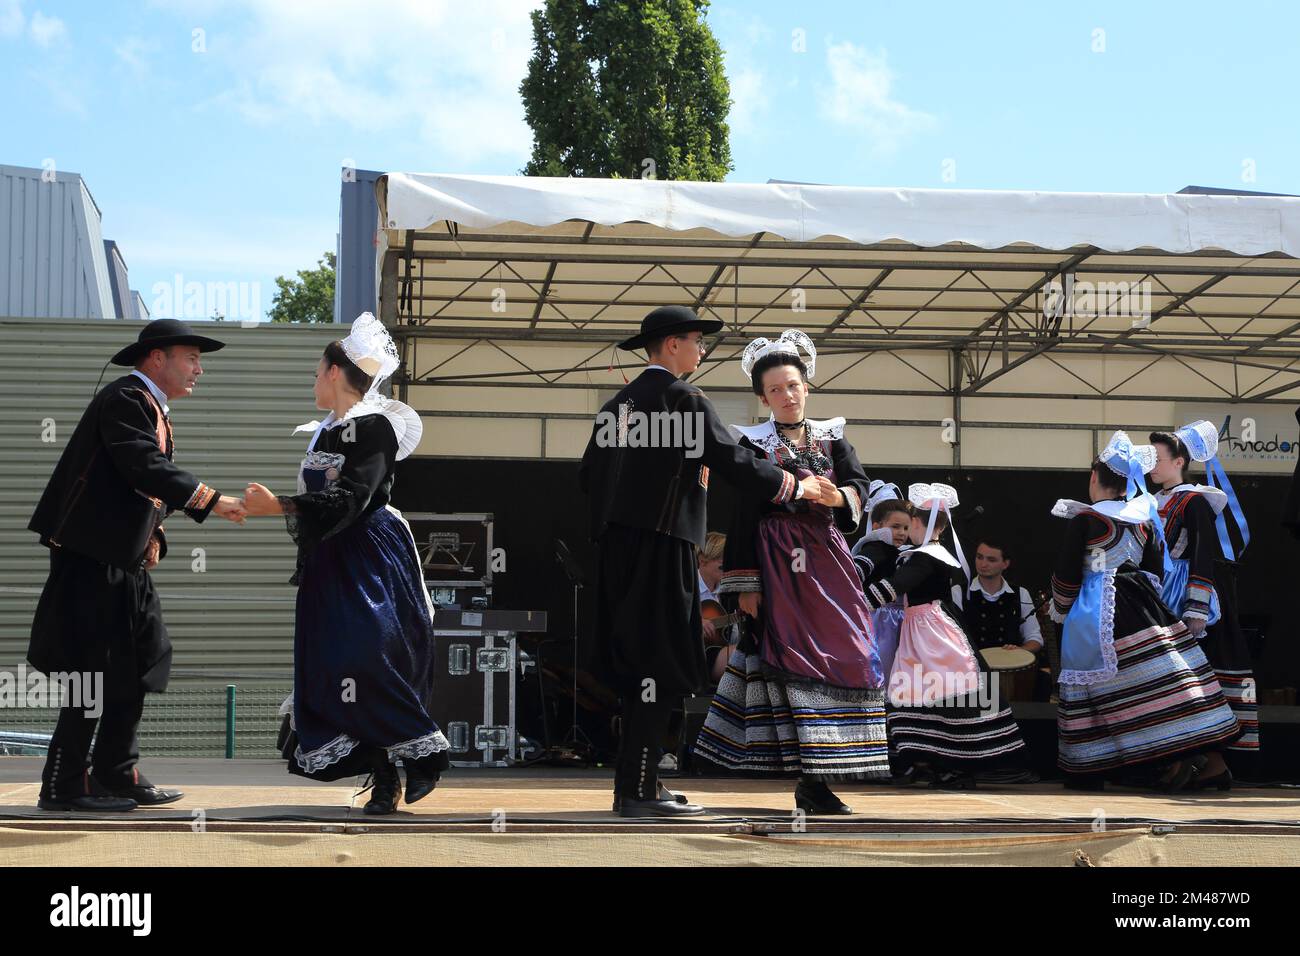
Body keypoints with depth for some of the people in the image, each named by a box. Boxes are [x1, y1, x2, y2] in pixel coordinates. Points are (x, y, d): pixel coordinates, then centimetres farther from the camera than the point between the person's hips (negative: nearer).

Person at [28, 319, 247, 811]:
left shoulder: (156, 411, 19)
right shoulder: (125, 399, -12)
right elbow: (144, 467, -25)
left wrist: (153, 536, 9)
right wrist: (209, 500, -28)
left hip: (126, 562, 10)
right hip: (93, 556, -10)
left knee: (138, 667, 10)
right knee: (94, 670, -7)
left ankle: (116, 775, 17)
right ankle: (65, 786, -1)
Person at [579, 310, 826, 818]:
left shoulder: (617, 403, 15)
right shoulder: (684, 399, -8)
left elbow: (588, 475, 17)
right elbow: (734, 461, -11)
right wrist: (796, 486, 1)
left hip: (618, 547, 8)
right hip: (661, 543, -8)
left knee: (638, 665, 13)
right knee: (660, 664, -6)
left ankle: (636, 783, 19)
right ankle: (637, 790, -6)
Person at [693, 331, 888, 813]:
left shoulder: (832, 437, 14)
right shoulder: (755, 444, 3)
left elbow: (859, 484, 3)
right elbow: (744, 517, -1)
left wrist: (839, 496, -21)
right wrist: (745, 585, -8)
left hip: (827, 557, 4)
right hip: (779, 561, -4)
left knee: (844, 655, -2)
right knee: (793, 658, -8)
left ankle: (817, 778, 3)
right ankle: (808, 778, -7)